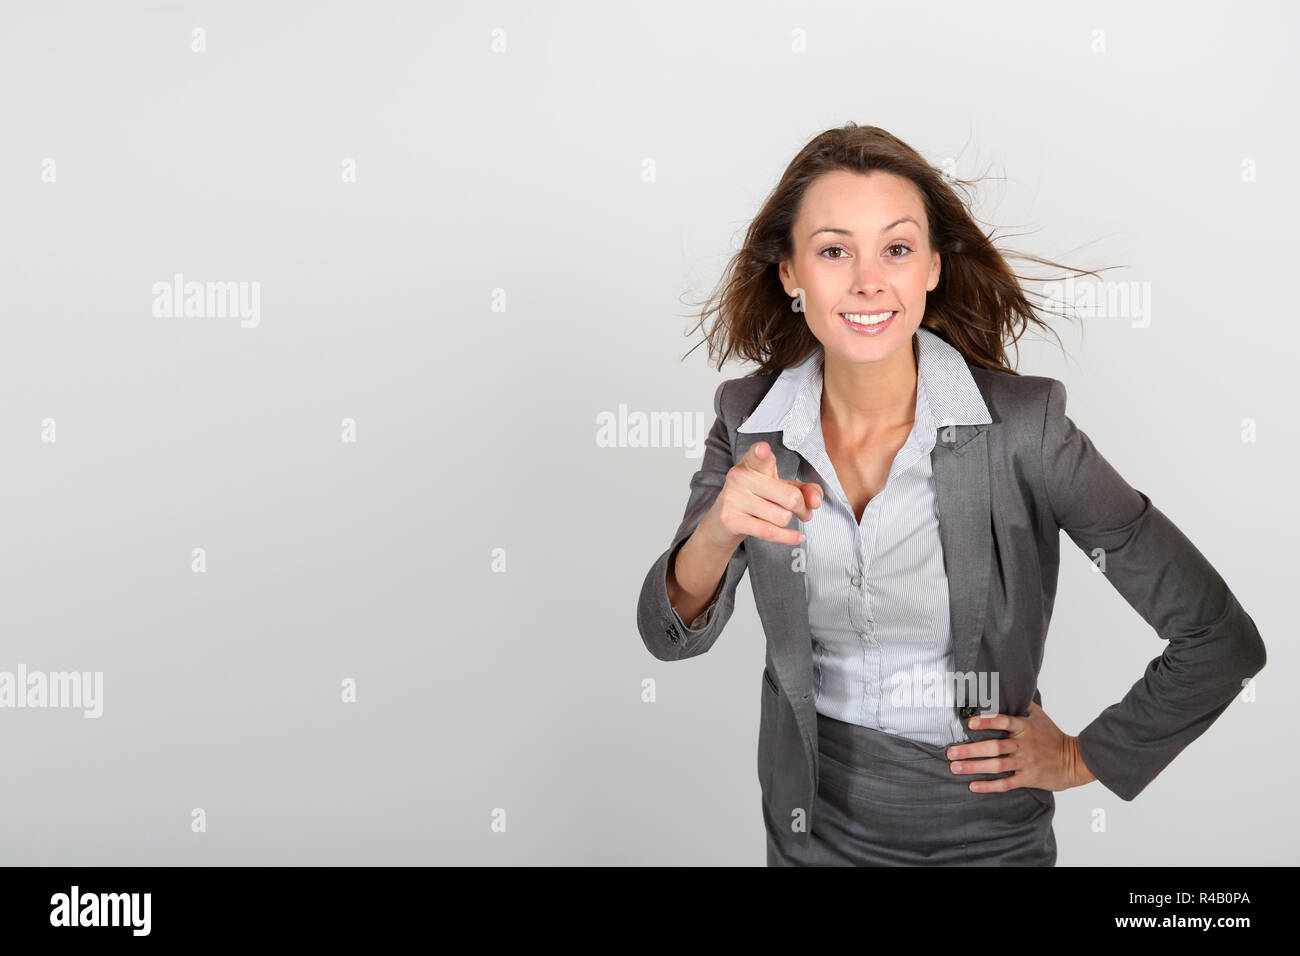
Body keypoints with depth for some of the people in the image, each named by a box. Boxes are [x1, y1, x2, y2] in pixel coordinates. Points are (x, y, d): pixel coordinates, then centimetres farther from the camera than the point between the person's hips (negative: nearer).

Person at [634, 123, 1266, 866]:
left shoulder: (1022, 423, -22)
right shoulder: (751, 419, -11)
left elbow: (1220, 640, -16)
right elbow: (672, 637, -13)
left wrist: (1086, 758, -7)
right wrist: (715, 535, -32)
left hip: (986, 833, -2)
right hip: (810, 825, 3)